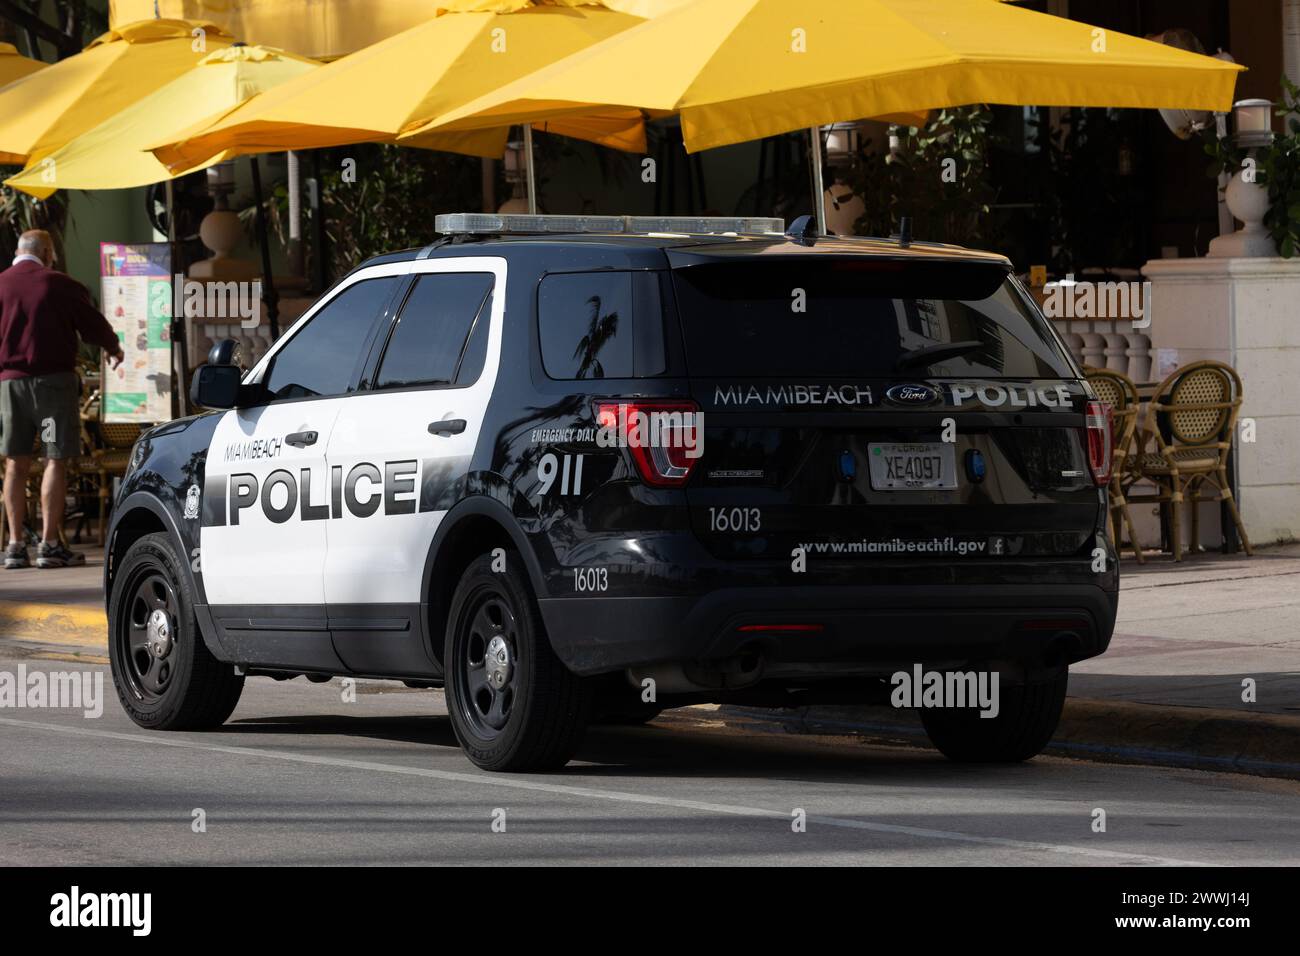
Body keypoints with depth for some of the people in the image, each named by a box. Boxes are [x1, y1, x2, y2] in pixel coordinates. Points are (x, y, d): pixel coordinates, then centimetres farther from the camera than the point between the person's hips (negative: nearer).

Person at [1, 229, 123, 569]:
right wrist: (114, 348, 22)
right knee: (56, 461, -1)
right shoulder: (61, 286, -3)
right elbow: (93, 325, 2)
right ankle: (50, 544, -5)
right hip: (53, 380, -3)